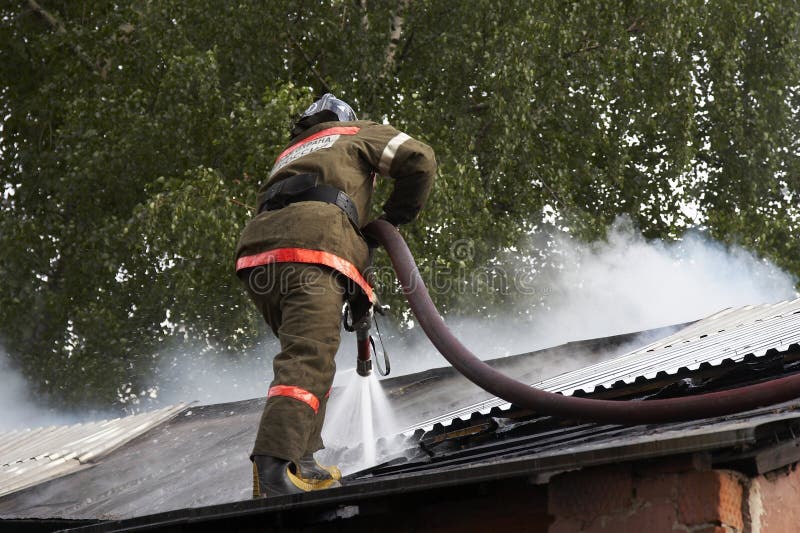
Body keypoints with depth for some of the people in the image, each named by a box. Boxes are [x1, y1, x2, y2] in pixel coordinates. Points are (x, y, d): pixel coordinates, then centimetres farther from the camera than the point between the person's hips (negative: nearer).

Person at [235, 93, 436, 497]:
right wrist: (393, 219, 24)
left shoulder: (289, 155, 42)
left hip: (257, 255, 7)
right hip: (311, 251, -7)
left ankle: (300, 462, 13)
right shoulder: (358, 134, 27)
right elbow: (419, 160, 10)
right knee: (308, 361, -18)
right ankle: (272, 470, -34)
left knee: (307, 354, 21)